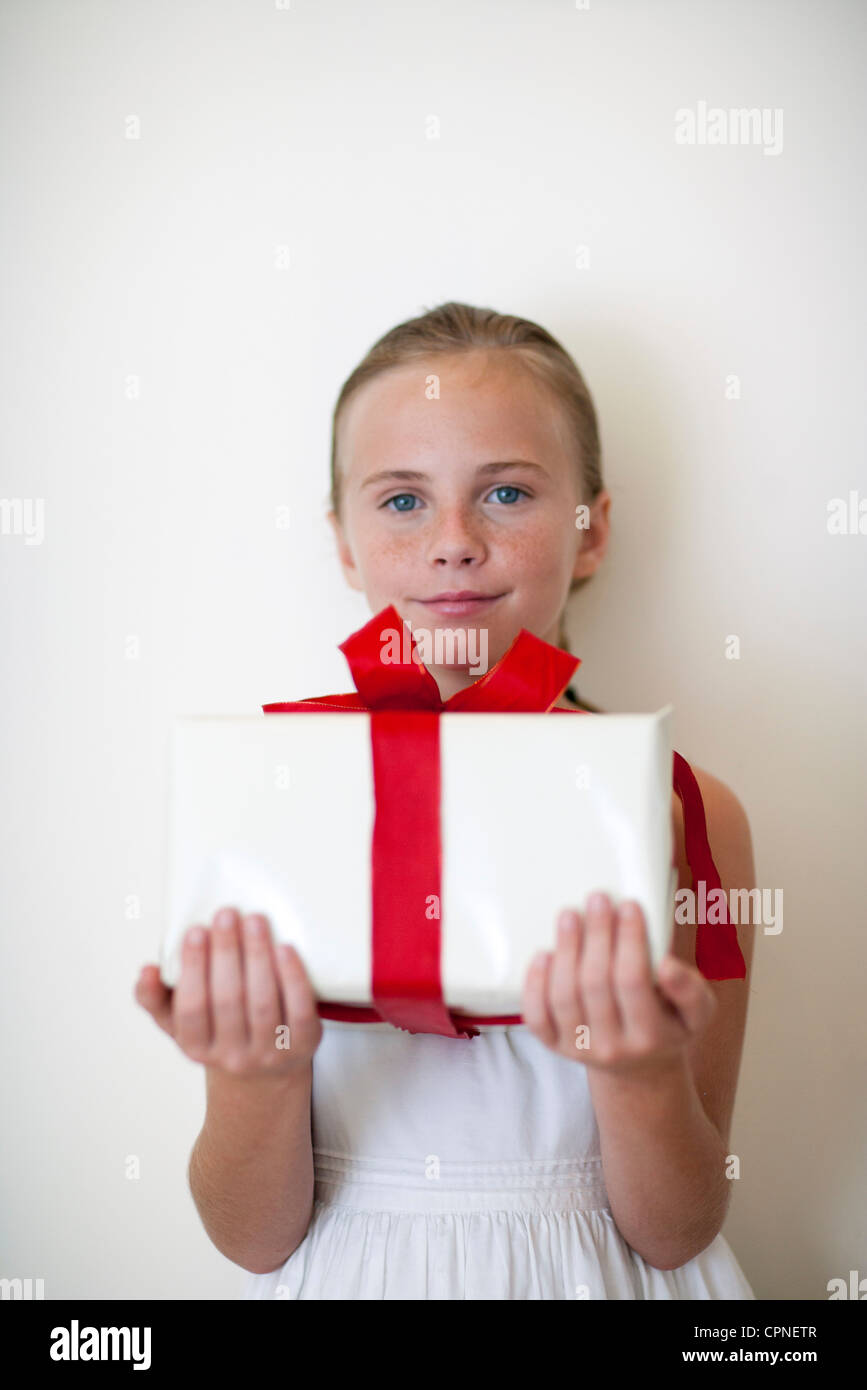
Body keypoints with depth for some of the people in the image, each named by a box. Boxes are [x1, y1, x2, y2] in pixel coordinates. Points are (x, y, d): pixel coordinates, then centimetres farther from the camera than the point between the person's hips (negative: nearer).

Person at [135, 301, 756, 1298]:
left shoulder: (688, 813, -11)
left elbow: (676, 1236, -8)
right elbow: (255, 1240, -8)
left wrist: (642, 1075, -26)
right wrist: (256, 1077, -26)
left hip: (598, 1279, 0)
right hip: (349, 1276, 0)